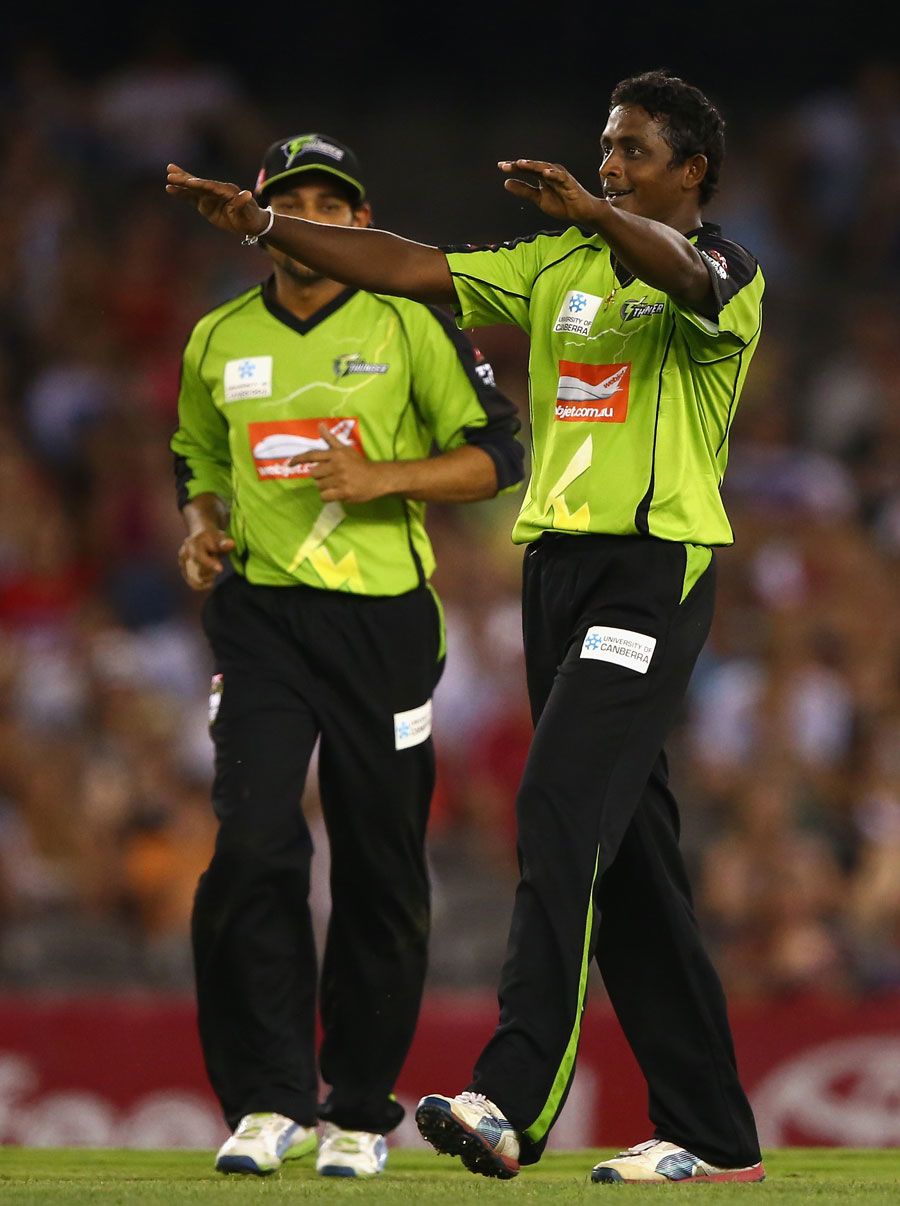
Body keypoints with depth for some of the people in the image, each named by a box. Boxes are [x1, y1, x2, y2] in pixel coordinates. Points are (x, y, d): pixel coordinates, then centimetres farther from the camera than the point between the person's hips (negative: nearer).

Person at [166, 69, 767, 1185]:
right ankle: (712, 1135, 12)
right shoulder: (557, 266, 17)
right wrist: (264, 226, 5)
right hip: (557, 561, 7)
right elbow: (411, 270, 13)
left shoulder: (728, 274, -4)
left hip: (655, 570, -7)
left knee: (559, 809, -21)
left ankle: (512, 1096, -29)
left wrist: (589, 210, -46)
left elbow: (684, 273, -28)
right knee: (625, 852, 7)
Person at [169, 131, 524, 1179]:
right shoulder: (218, 342, 12)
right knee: (253, 846, -15)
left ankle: (361, 1112, 12)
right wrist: (202, 527, 5)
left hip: (382, 619, -2)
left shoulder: (409, 325, 2)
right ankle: (269, 1100, -10)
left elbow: (495, 455, 0)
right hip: (259, 620, 2)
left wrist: (383, 479, -14)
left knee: (381, 874, 1)